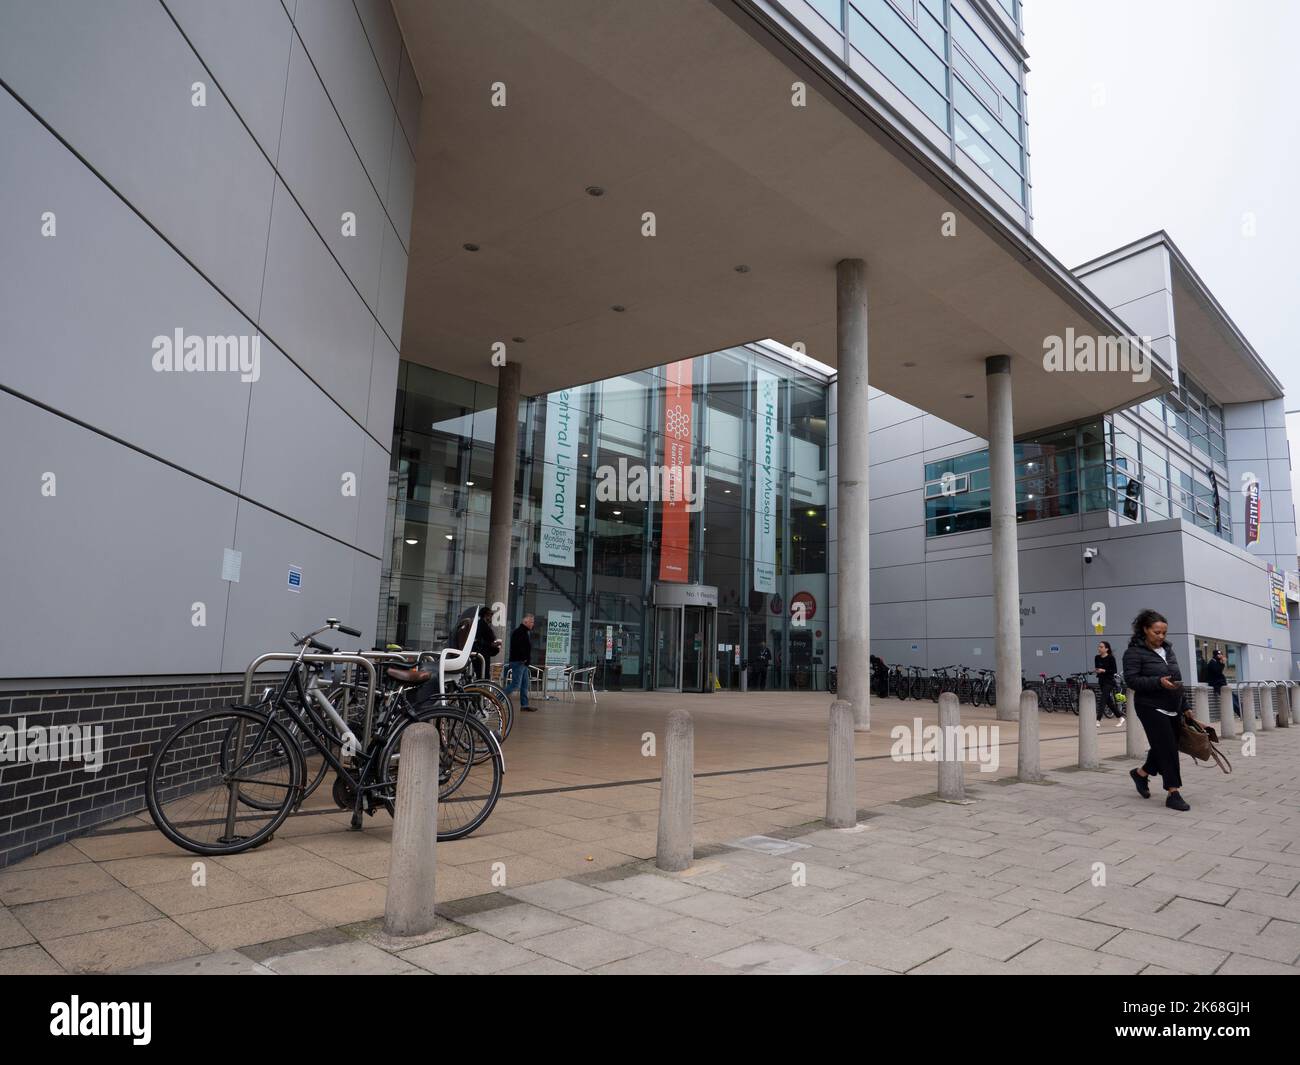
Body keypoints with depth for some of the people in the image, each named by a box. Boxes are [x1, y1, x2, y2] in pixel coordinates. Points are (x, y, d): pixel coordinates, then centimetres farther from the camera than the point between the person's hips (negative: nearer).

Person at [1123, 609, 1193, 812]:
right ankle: (1173, 793, -1)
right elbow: (1131, 680, -16)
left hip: (1173, 709, 7)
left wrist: (1185, 707, 18)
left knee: (1164, 748, 11)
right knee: (1167, 750, -8)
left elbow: (1176, 678, 20)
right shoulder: (1135, 652, -10)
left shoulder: (1168, 649, 13)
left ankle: (1141, 773, 33)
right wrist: (1158, 682, -29)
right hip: (1152, 708, -7)